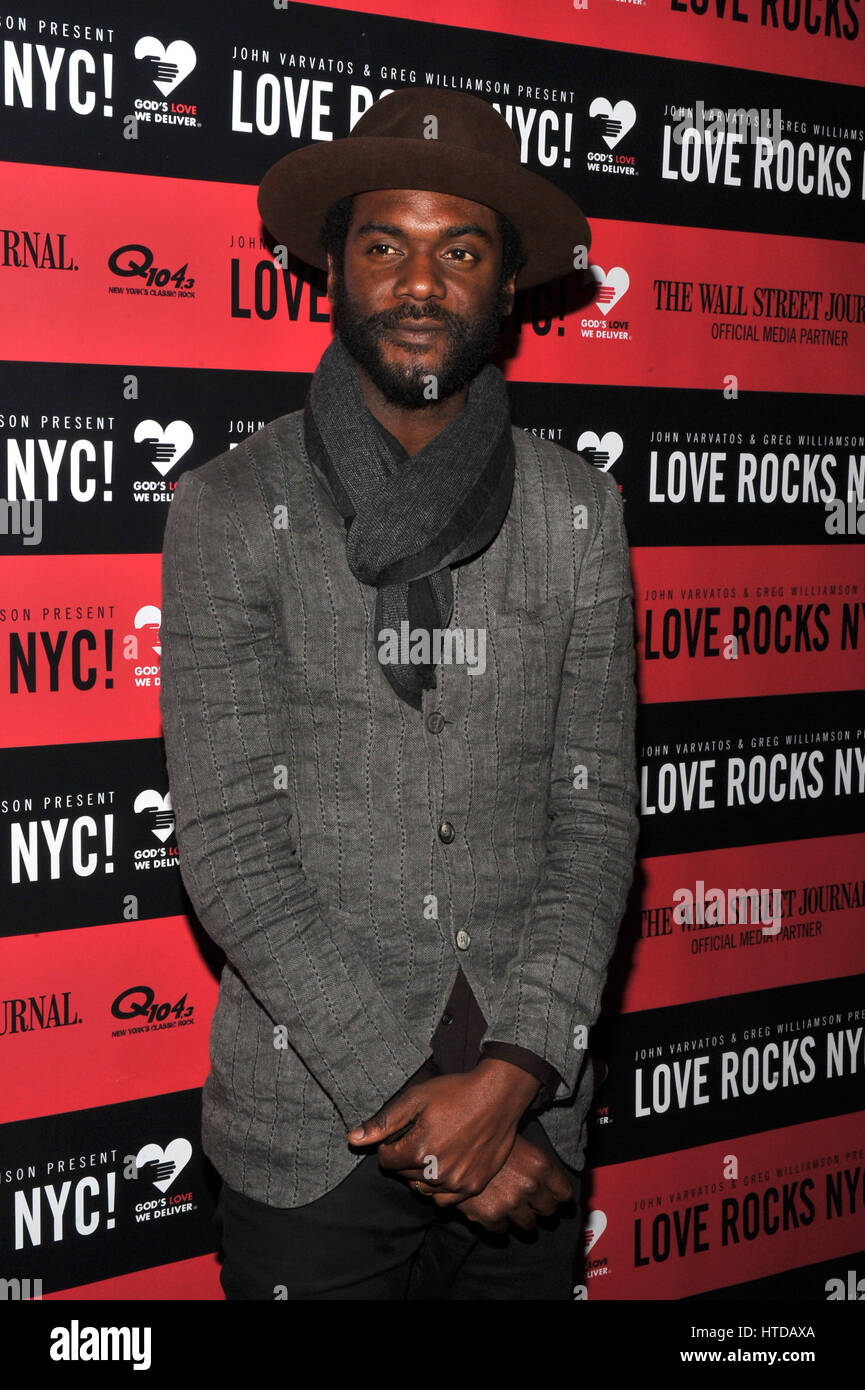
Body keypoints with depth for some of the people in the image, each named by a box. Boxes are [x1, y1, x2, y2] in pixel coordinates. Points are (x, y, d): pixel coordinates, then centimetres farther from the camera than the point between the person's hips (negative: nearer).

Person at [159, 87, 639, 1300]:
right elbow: (231, 841, -12)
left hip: (531, 1122, 3)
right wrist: (402, 1098, -14)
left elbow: (596, 814, -2)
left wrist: (512, 1073, -13)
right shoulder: (233, 509, -7)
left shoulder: (576, 511, 1)